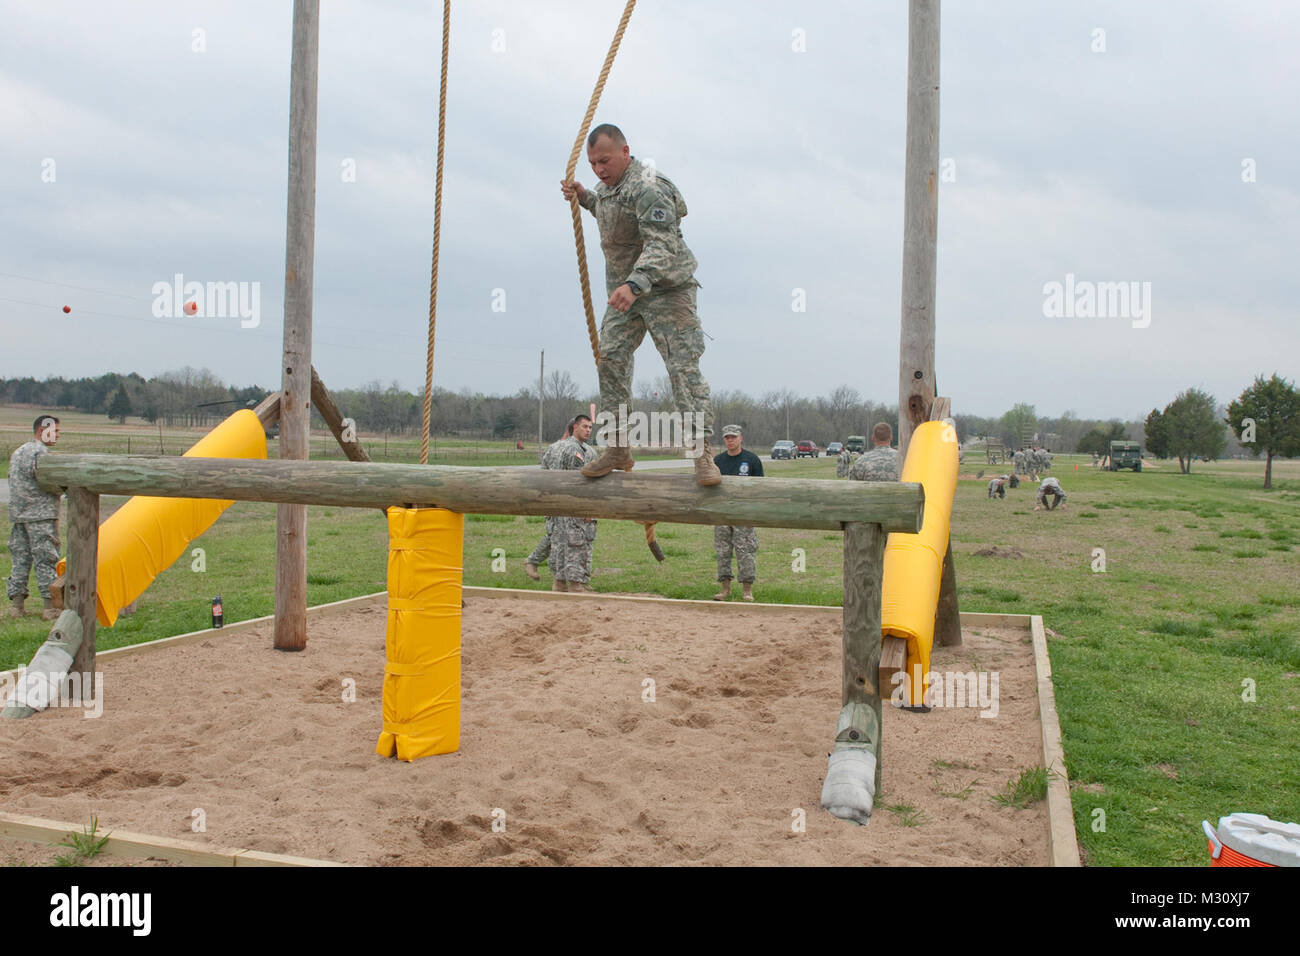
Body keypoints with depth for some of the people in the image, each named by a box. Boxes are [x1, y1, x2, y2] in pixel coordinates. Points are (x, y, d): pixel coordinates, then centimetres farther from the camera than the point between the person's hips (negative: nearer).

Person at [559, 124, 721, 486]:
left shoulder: (648, 188, -21)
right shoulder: (609, 184, 10)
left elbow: (662, 245, -33)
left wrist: (635, 284, -47)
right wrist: (583, 196, 16)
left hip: (665, 287, -9)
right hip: (623, 288, 9)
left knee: (683, 366, -13)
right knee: (610, 360, 4)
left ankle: (703, 453, -12)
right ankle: (618, 449, 12)